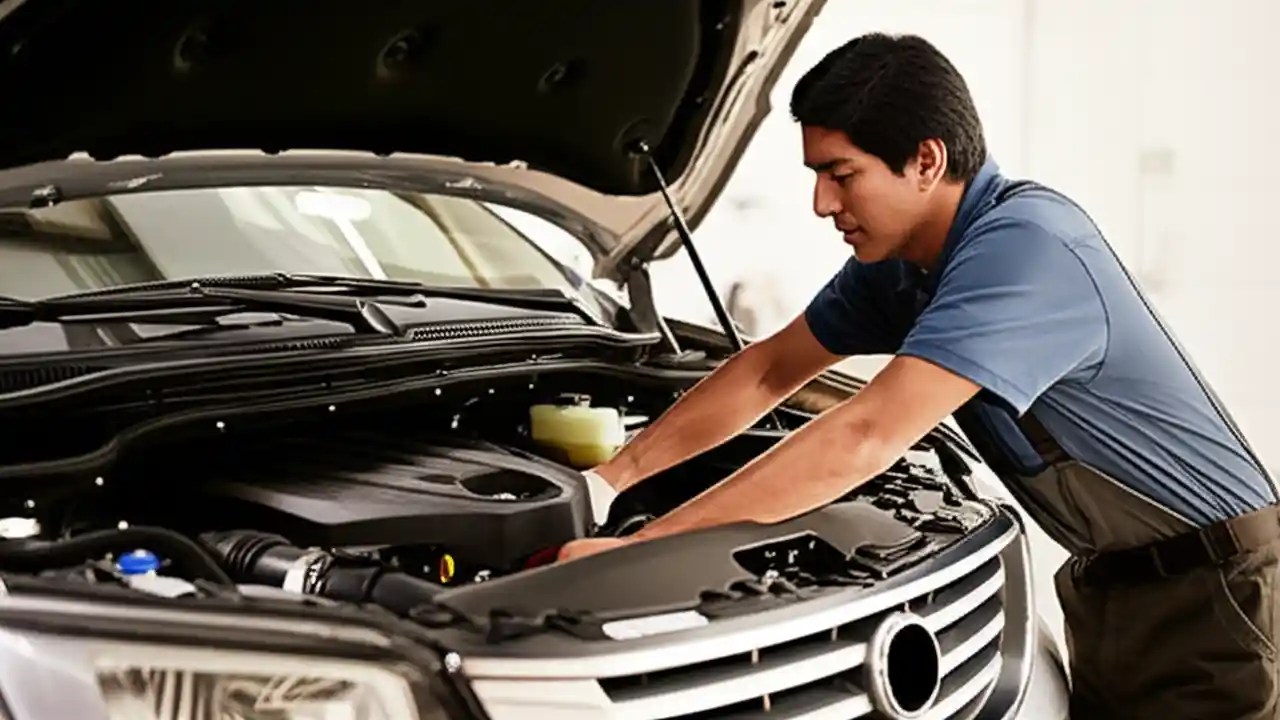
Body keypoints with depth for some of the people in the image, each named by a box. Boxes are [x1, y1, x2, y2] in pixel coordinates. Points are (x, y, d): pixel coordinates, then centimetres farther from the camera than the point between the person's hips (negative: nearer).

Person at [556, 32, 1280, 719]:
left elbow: (863, 440, -37)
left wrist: (636, 547, -35)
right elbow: (769, 371, 9)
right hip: (1107, 584, 8)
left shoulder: (1023, 247, -30)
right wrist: (610, 478, 0)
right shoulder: (900, 257, -1)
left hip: (1205, 587, -8)